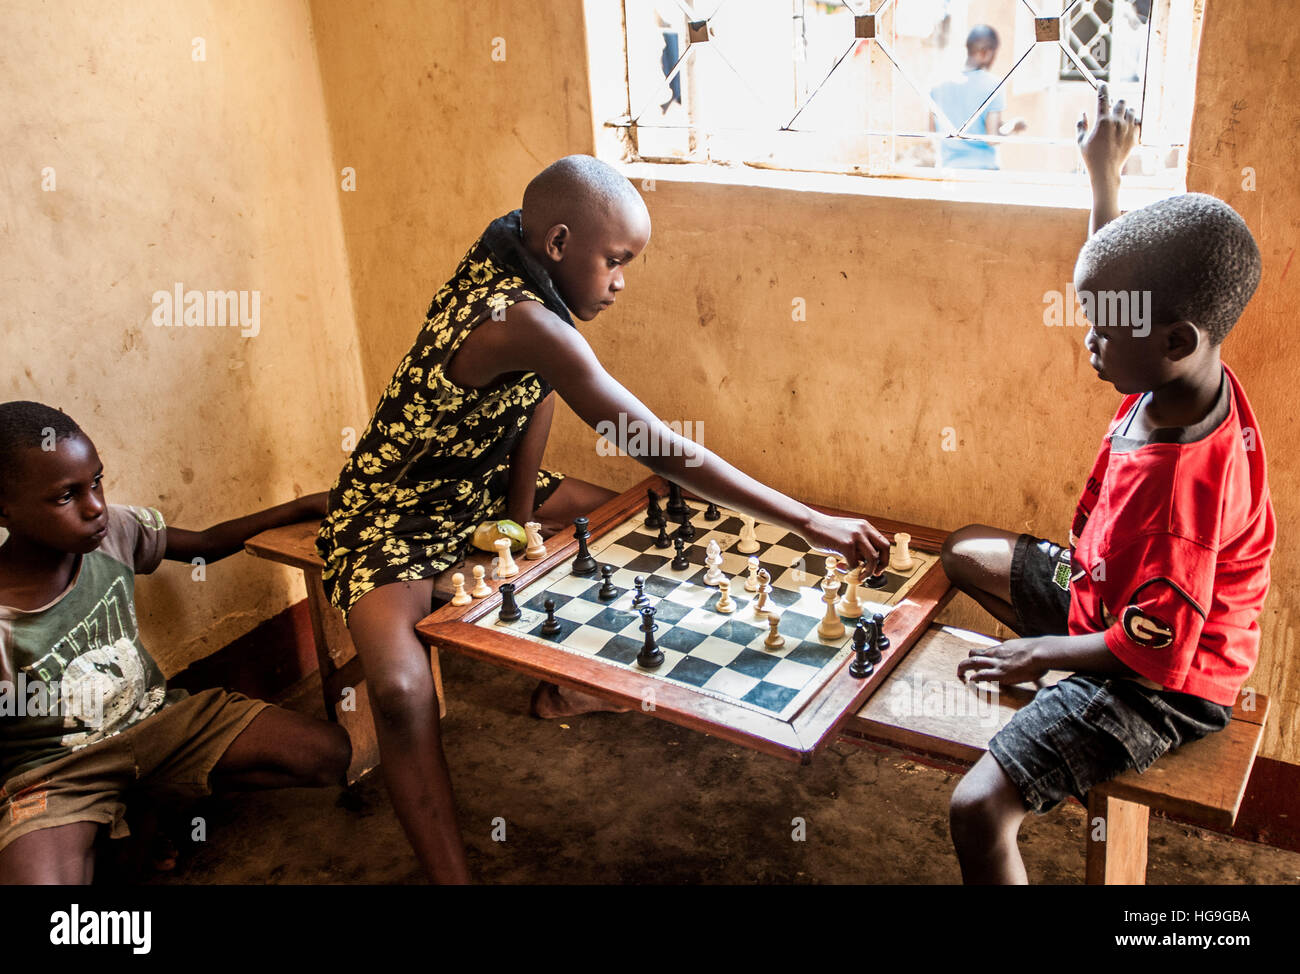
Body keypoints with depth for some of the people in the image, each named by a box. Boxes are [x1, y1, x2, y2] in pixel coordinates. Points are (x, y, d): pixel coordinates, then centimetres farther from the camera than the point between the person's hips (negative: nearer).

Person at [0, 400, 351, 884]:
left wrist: (304, 507, 5)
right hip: (53, 768, -5)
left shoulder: (114, 531, -9)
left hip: (156, 716, 5)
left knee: (329, 752, -14)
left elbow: (206, 544, 10)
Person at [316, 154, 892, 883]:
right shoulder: (523, 321, -36)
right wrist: (810, 523, -34)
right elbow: (669, 453, -37)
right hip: (394, 516, -9)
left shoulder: (511, 265, -7)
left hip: (478, 490, 10)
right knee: (402, 690, -33)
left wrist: (519, 519, -12)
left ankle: (563, 686, 27)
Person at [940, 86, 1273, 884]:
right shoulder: (1191, 379, -12)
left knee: (979, 810, -23)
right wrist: (1104, 169, 11)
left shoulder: (1188, 477, -37)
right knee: (968, 554, 23)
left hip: (1157, 682, -9)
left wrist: (1043, 653, -16)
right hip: (1111, 596, 10)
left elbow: (1157, 651, -30)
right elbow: (1120, 277, 10)